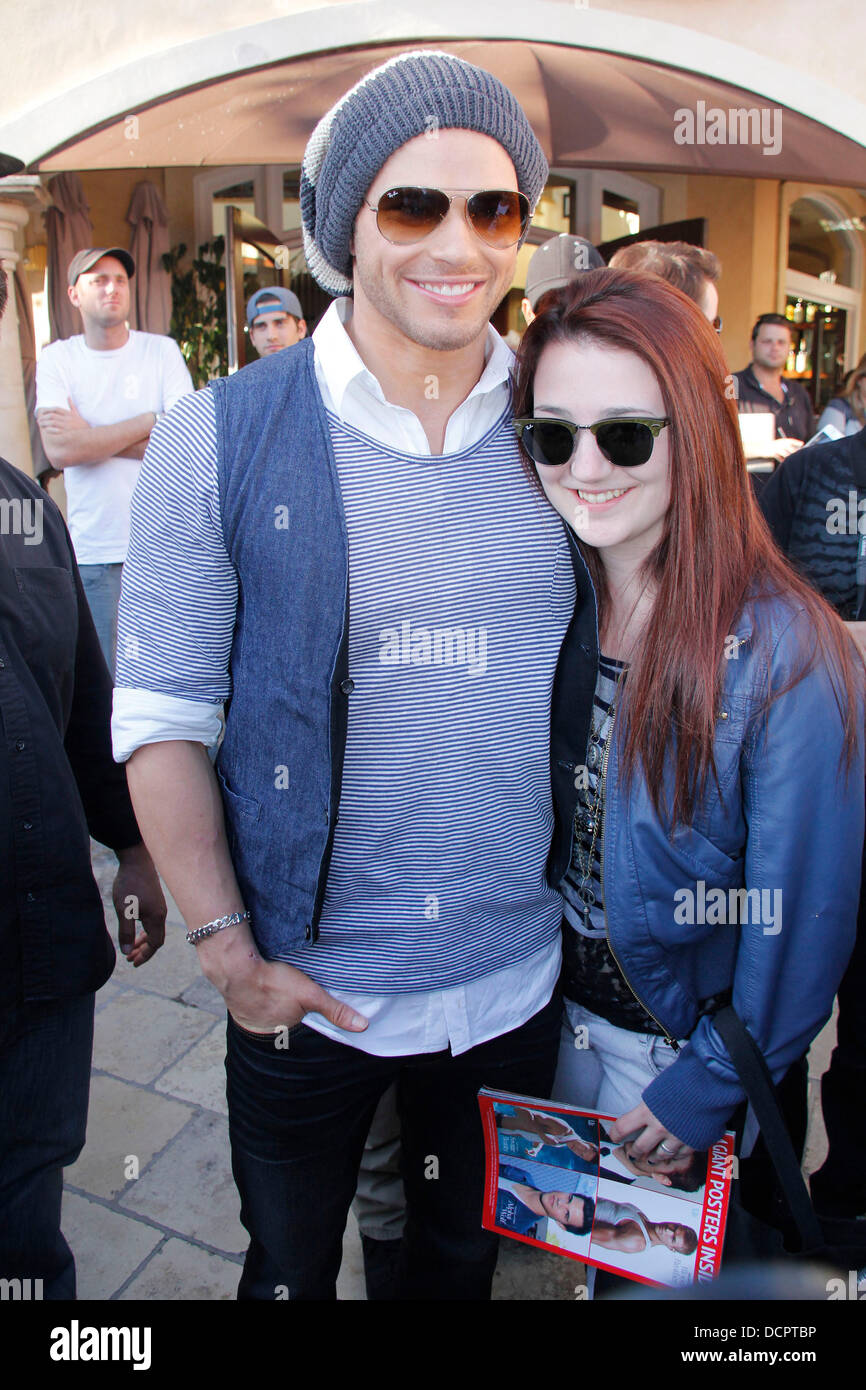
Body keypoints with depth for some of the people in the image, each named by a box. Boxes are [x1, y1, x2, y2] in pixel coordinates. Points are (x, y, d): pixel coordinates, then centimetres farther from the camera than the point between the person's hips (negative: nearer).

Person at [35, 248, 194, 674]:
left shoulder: (162, 351, 3)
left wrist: (89, 436, -11)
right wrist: (150, 421, -9)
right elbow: (58, 450, -11)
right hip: (92, 549, 0)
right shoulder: (56, 359, 4)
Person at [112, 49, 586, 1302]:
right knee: (289, 1268, 25)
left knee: (465, 1257, 28)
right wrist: (226, 948, -11)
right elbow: (160, 717, -8)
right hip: (302, 986, -2)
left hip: (517, 979, 3)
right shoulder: (220, 437, -11)